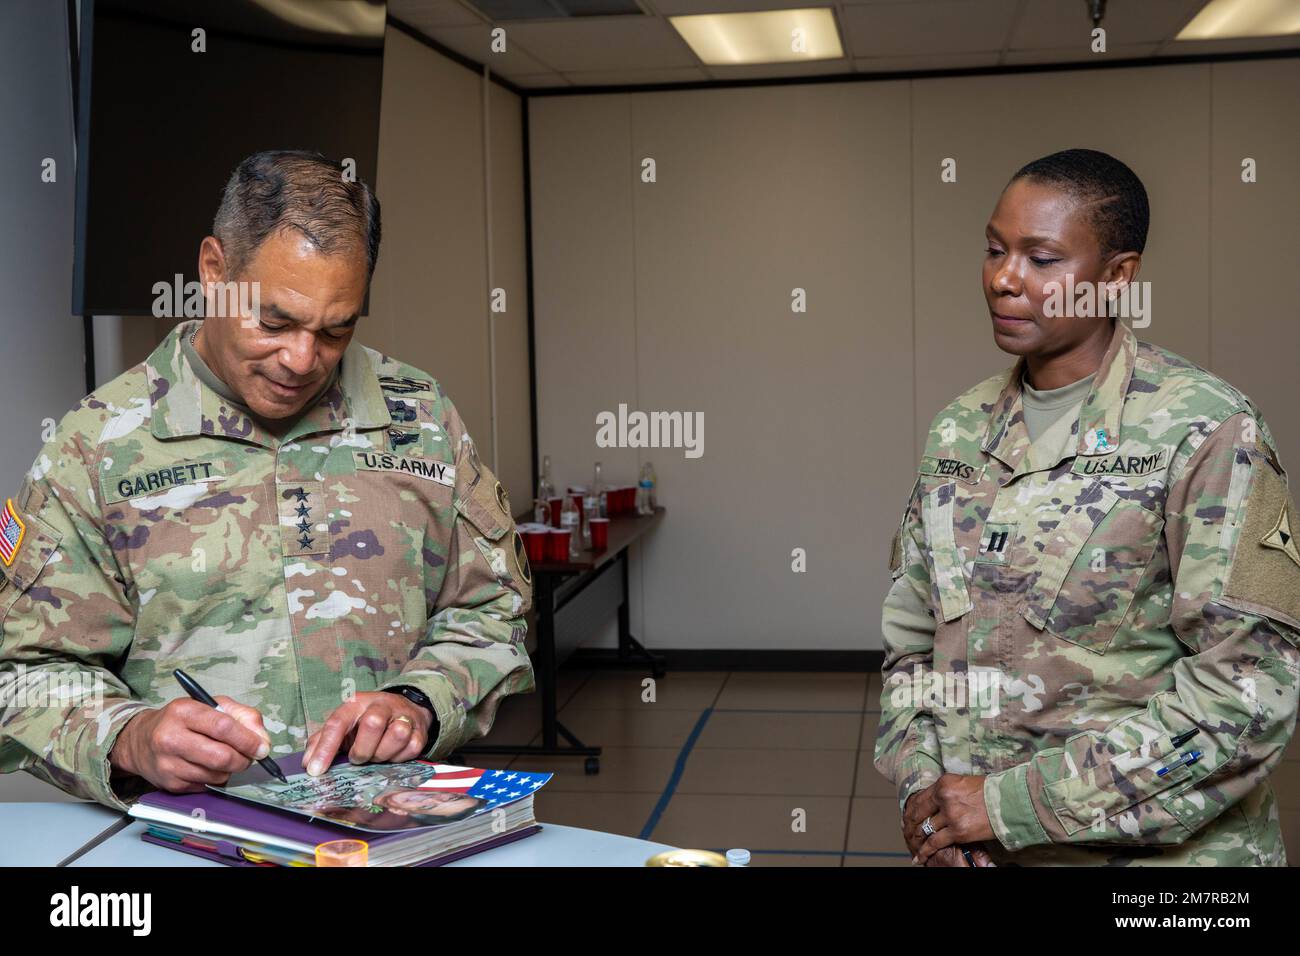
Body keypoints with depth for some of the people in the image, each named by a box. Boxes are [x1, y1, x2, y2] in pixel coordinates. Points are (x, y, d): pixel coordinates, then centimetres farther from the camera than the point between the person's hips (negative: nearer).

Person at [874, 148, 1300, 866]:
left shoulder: (1204, 431, -12)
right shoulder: (959, 430, 4)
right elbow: (912, 637, 9)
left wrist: (1012, 800, -19)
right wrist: (923, 783, -8)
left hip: (1152, 847, -4)